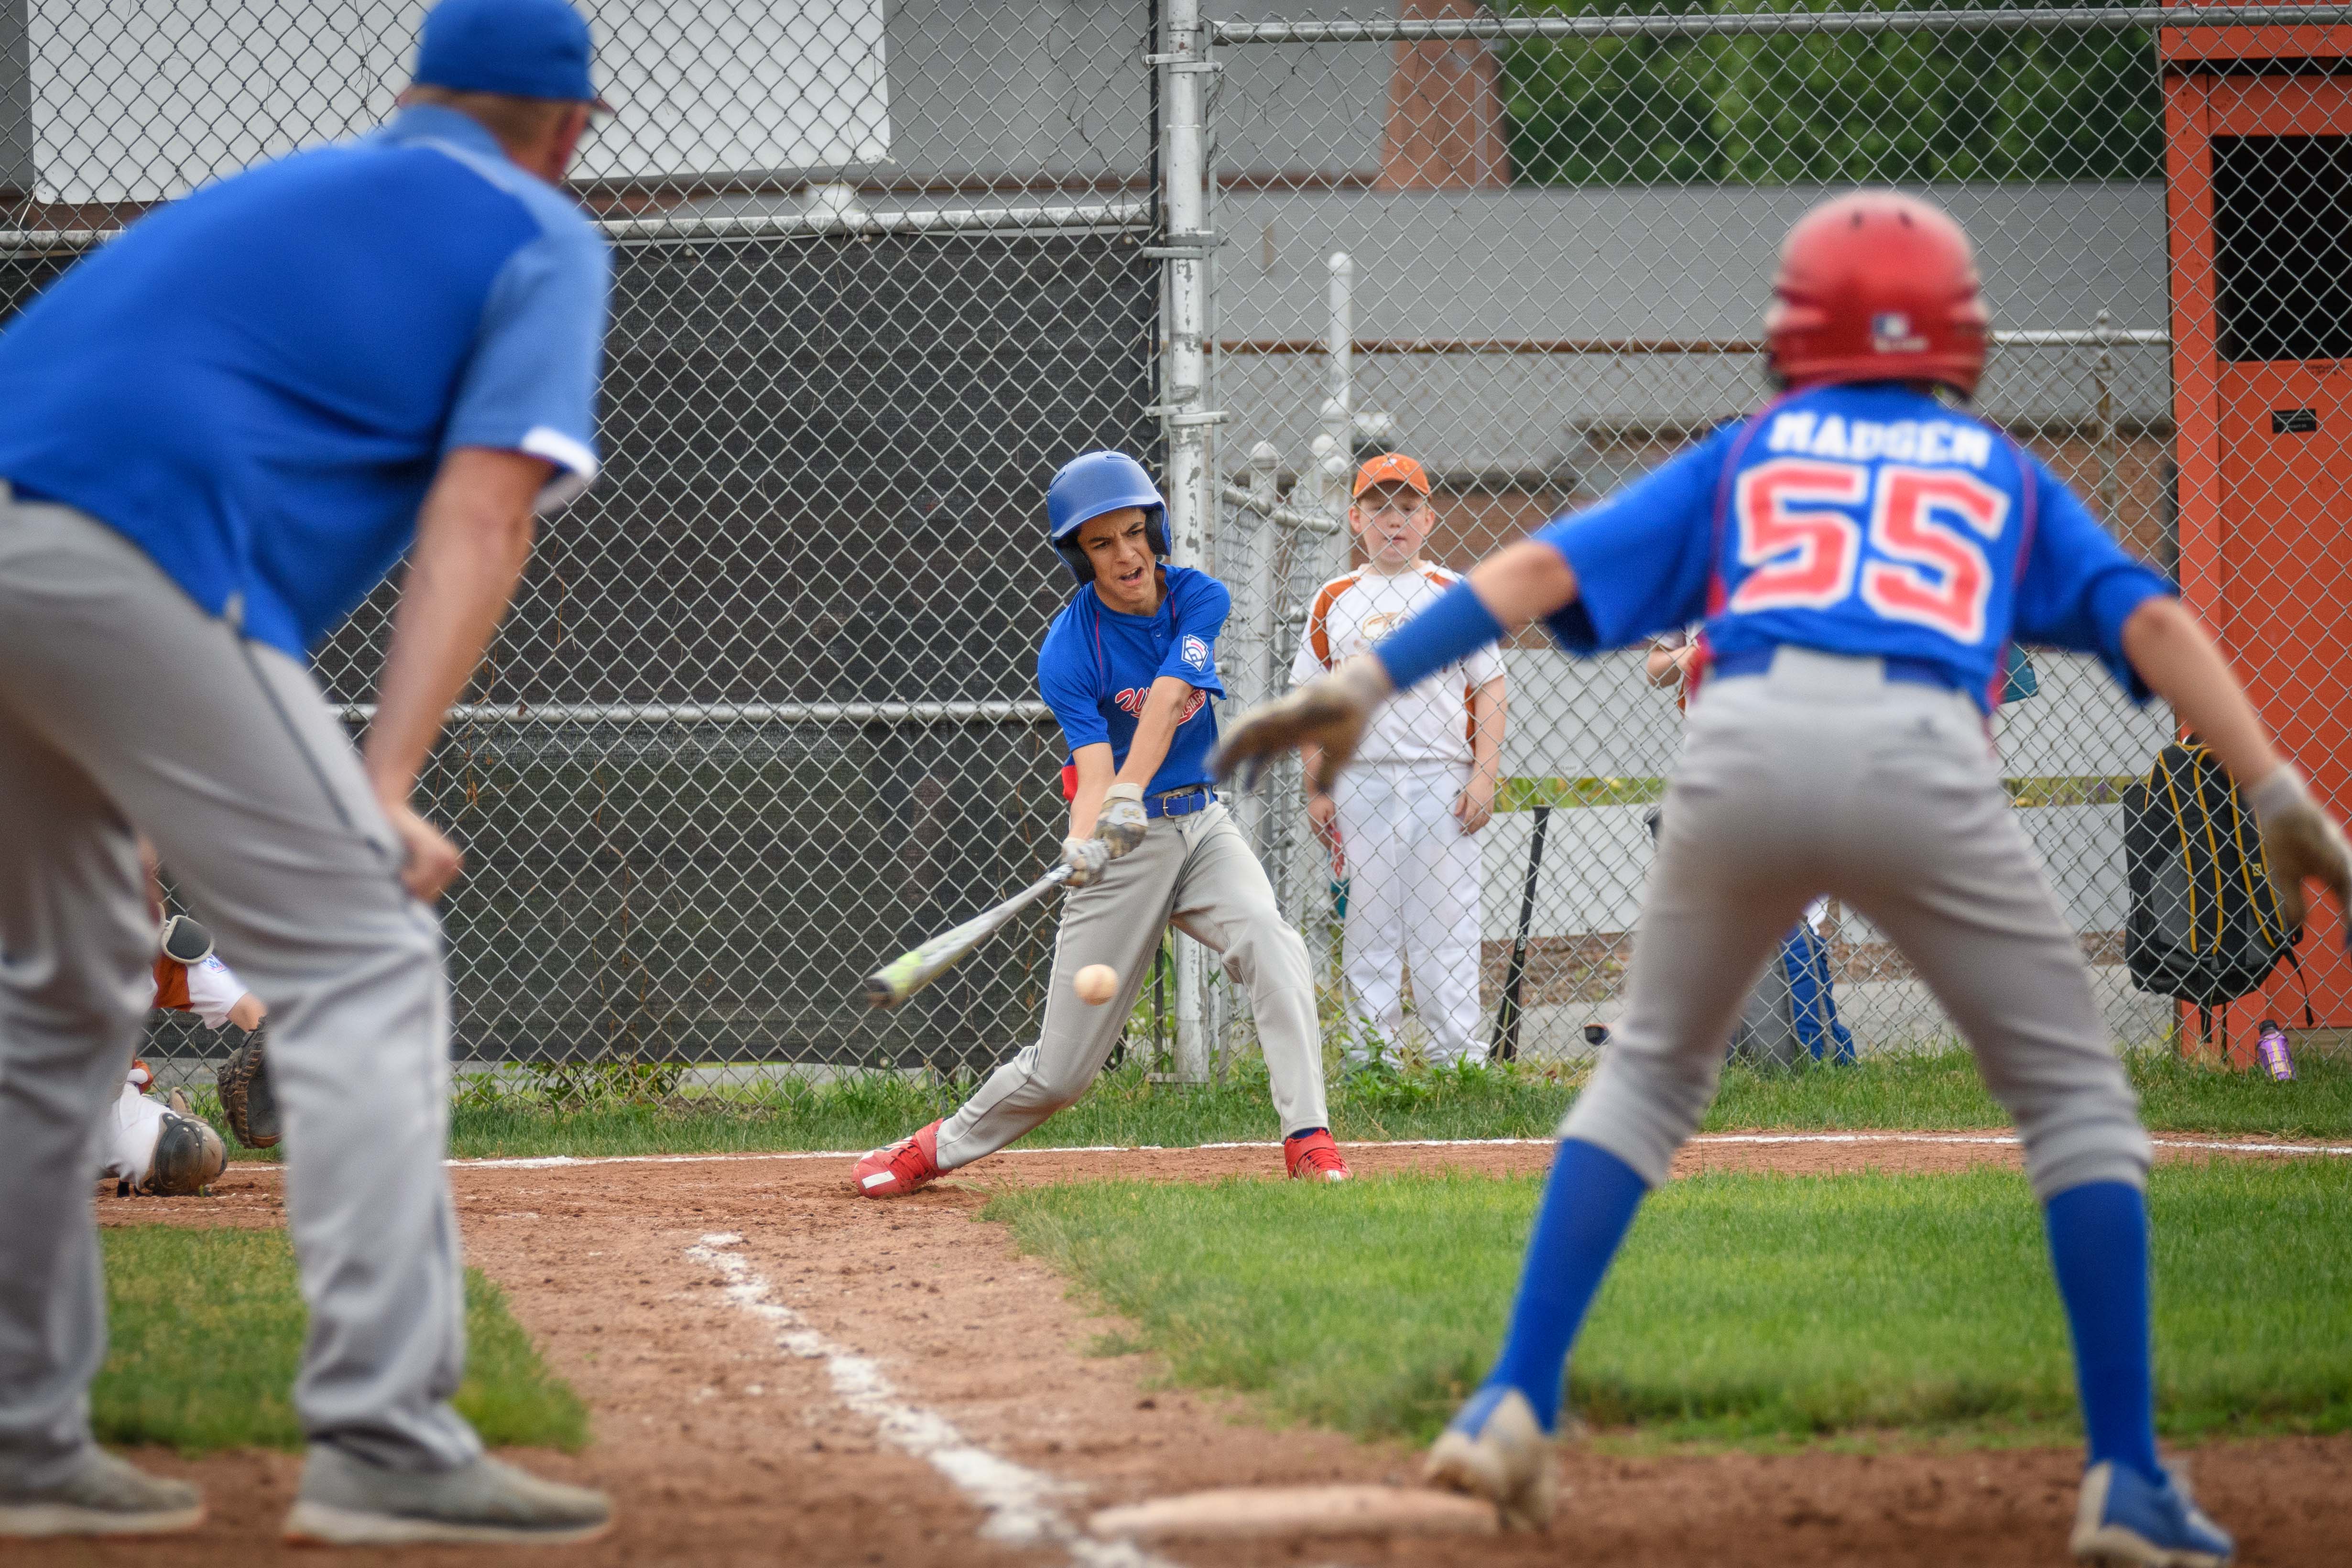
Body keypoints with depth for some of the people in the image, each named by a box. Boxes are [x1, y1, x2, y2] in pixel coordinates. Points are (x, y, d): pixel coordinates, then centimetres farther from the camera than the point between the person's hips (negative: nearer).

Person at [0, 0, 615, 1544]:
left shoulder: (277, 191, 34)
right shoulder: (543, 240, 13)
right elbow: (479, 516, -1)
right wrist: (386, 791, -11)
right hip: (127, 557, -8)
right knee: (361, 961, -5)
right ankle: (384, 1443, -16)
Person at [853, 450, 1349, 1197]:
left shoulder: (1200, 599, -5)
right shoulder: (1069, 650, -14)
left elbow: (1166, 703, -21)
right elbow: (1094, 774, -24)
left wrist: (1131, 793, -37)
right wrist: (1082, 846, -45)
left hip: (1201, 826, 3)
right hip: (1122, 850, -2)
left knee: (1273, 948, -28)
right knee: (1060, 1070, 1)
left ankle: (1309, 1142, -28)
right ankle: (937, 1149, 25)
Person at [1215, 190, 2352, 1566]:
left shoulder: (1744, 458, 28)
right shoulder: (2003, 476, 28)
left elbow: (1542, 569, 16)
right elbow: (2151, 624, 13)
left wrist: (1367, 683, 11)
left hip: (1747, 747, 1)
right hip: (1924, 766, -1)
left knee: (1651, 1073, 24)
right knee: (2075, 1093, 13)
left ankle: (1518, 1405, 12)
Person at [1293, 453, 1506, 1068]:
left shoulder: (1453, 595, 4)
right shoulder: (1335, 601, 9)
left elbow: (1489, 687, 4)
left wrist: (1484, 775, -5)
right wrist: (1316, 788, 5)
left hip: (1442, 780, -2)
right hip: (1360, 781, 2)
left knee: (1445, 924, -2)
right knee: (1367, 930, 4)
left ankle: (1459, 1059, 1)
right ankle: (1370, 1061, 8)